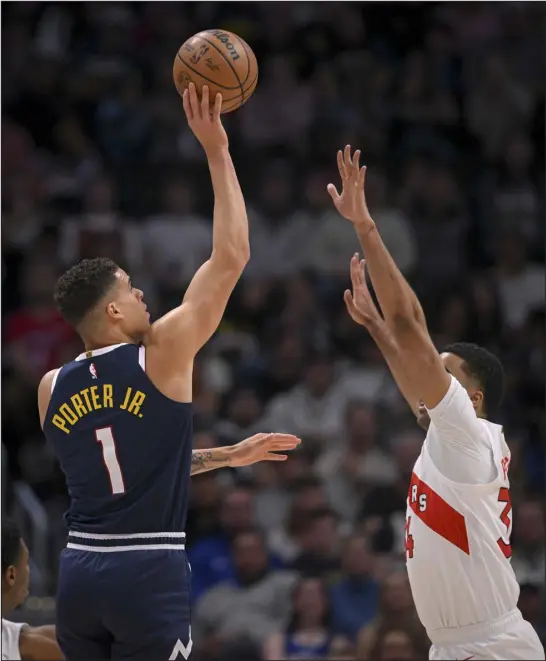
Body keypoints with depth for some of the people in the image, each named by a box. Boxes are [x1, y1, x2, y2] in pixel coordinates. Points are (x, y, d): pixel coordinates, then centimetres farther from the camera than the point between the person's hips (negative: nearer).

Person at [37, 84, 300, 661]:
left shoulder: (52, 389, 11)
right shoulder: (160, 356, -5)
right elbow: (231, 257, -2)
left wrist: (228, 456, 31)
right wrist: (216, 152, 3)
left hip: (79, 571, 6)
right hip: (147, 575, -6)